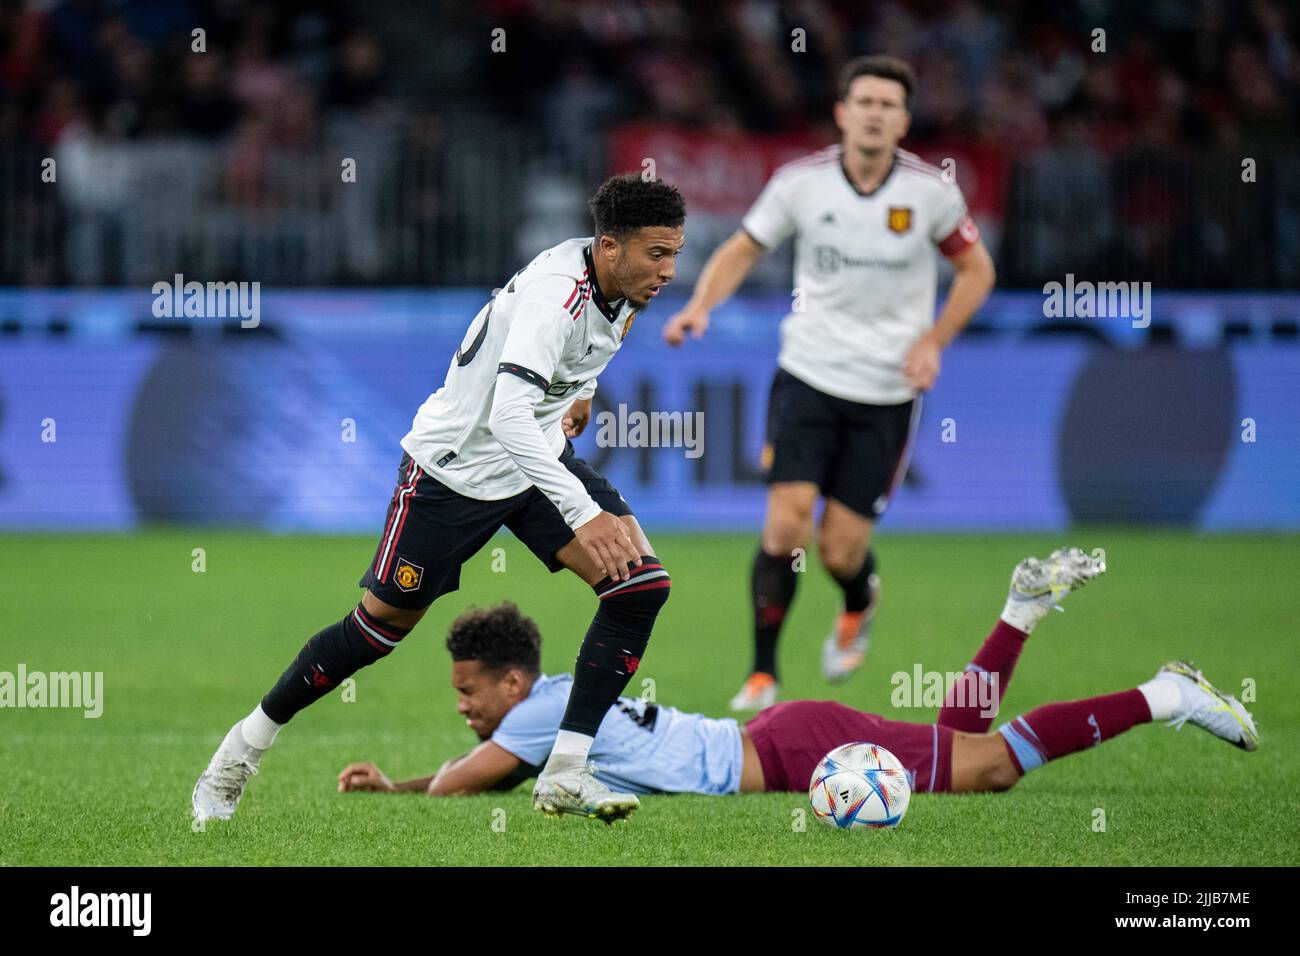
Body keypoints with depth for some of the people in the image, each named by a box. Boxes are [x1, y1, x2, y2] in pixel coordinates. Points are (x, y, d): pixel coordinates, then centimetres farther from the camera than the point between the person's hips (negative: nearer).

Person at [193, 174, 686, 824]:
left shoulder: (620, 284, -5)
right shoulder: (557, 294, -33)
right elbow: (508, 416, -45)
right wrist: (584, 515, -48)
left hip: (537, 457, 8)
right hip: (455, 466, -8)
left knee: (642, 584, -11)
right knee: (382, 624, 2)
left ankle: (565, 773, -8)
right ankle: (242, 751, 24)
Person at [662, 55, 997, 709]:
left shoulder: (931, 192, -7)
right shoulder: (801, 181, -6)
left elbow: (976, 269, 6)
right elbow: (742, 250, 5)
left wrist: (932, 342, -6)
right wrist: (701, 305, -12)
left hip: (887, 392, 0)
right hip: (808, 377, 0)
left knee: (841, 553, -1)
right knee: (785, 526, -14)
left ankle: (858, 603, 37)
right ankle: (763, 675, 1)